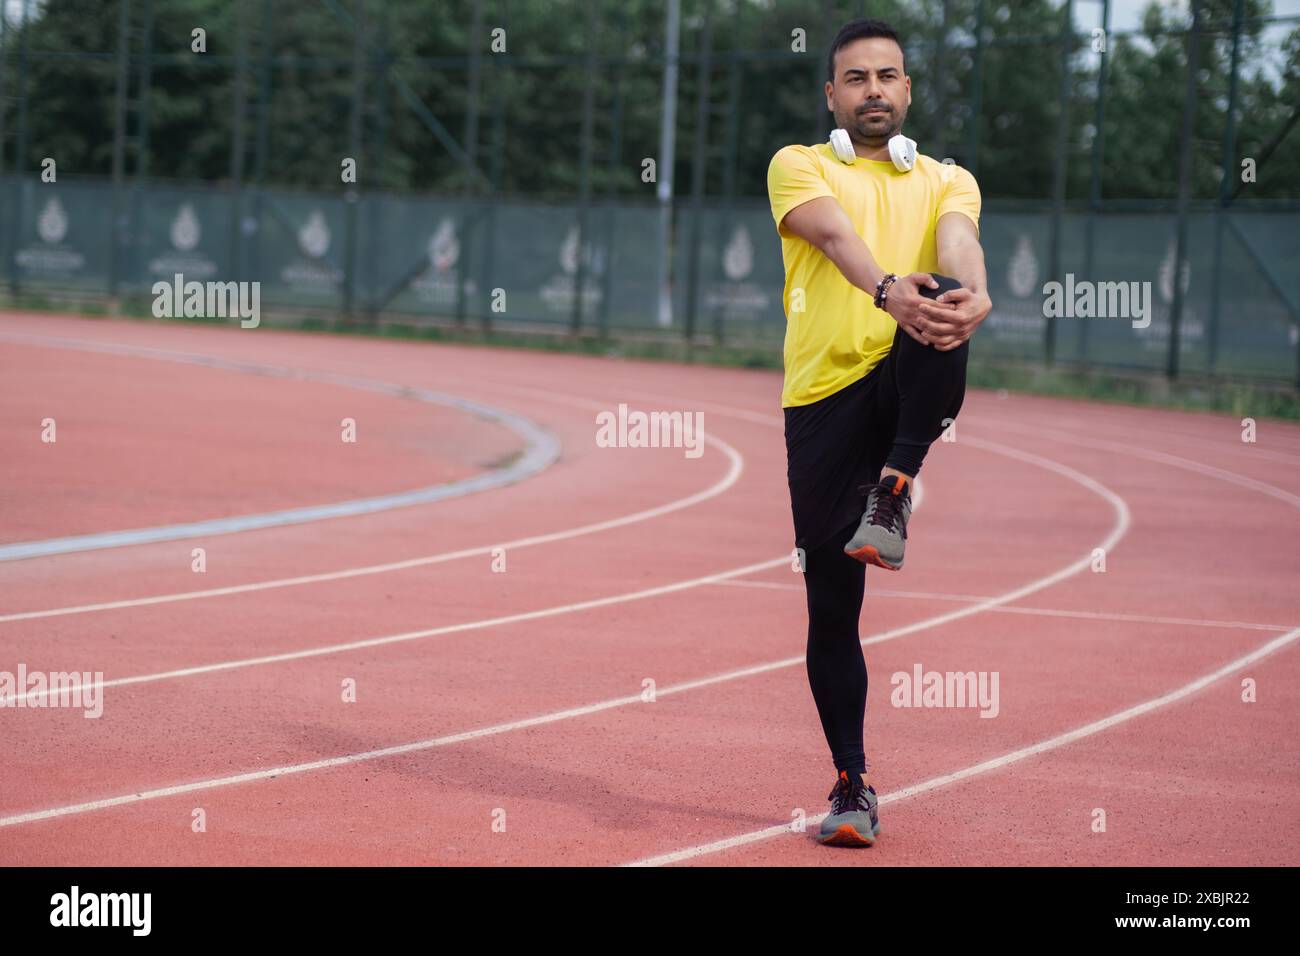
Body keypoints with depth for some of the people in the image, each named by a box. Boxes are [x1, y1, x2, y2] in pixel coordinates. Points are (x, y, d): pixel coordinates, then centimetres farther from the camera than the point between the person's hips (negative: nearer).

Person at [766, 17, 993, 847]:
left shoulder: (948, 180, 16)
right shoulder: (799, 167, 9)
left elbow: (959, 241, -8)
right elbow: (835, 233, -13)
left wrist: (971, 294, -33)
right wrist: (888, 291, -36)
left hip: (909, 386, 0)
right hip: (825, 399, 0)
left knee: (943, 318, -35)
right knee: (831, 604, -1)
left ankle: (892, 491, -27)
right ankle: (853, 784, 9)